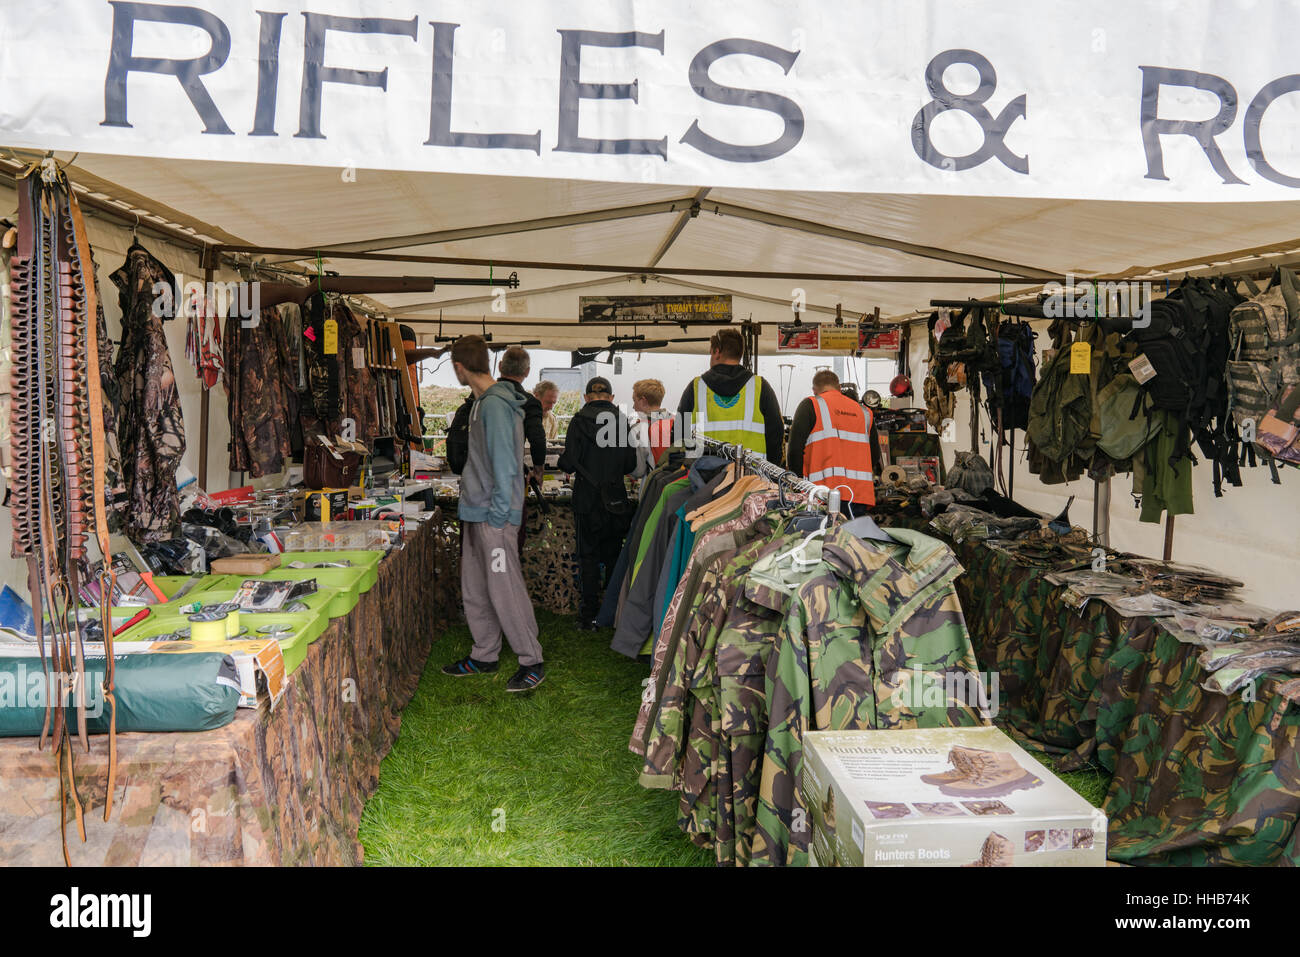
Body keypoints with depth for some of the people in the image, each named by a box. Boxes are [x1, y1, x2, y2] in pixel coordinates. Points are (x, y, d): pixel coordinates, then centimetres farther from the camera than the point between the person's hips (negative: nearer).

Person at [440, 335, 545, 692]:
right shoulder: (482, 402, 14)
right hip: (475, 514, 10)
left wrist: (497, 515, -20)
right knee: (474, 591, 15)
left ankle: (532, 662, 5)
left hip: (494, 517, -10)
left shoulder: (496, 405, -17)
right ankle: (484, 656, 27)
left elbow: (504, 465, -21)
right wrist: (472, 504, 19)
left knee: (504, 591, -5)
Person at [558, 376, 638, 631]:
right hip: (617, 499, 2)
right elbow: (630, 464, 1)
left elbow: (570, 463, -13)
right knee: (614, 553, 16)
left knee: (588, 554, 6)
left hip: (588, 498, -2)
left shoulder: (579, 421, -8)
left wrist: (562, 460, 10)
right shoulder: (622, 421, -1)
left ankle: (589, 614, 5)